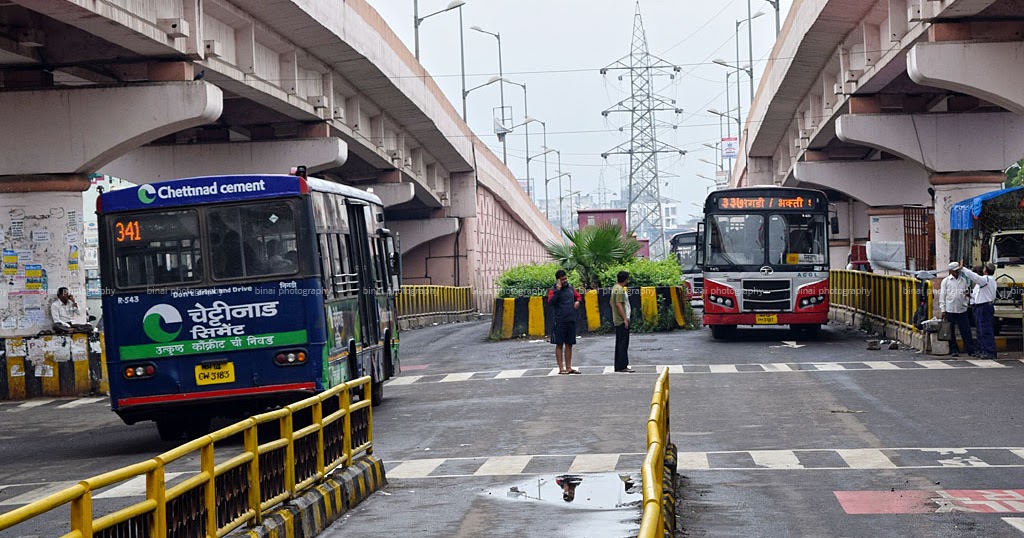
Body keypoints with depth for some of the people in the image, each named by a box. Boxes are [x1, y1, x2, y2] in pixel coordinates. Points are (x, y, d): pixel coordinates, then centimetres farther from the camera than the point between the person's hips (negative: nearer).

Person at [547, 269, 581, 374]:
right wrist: (557, 290, -26)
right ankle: (561, 368, 2)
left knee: (569, 344, 9)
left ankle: (568, 367, 15)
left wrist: (577, 301, 5)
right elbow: (550, 302, -22)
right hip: (559, 321, -6)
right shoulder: (553, 290, -6)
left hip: (571, 321, 6)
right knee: (559, 344, -1)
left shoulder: (570, 288, 10)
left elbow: (578, 296, 27)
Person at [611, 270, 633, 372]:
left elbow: (612, 303, 22)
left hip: (617, 321, 10)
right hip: (622, 320, -10)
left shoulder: (615, 287, 15)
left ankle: (618, 366, 16)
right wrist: (625, 319, -20)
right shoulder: (620, 289, -16)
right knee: (623, 343, -9)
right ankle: (622, 366, -10)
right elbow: (619, 304, -21)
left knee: (620, 343, 13)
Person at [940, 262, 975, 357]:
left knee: (966, 331, -2)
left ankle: (970, 350, 0)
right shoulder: (946, 281, 4)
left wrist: (968, 294, -8)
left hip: (962, 310, 1)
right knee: (951, 332, 3)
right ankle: (953, 350, 11)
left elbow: (967, 295, 17)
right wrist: (943, 310, -3)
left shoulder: (964, 280, 11)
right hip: (950, 310, -1)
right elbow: (942, 296, 3)